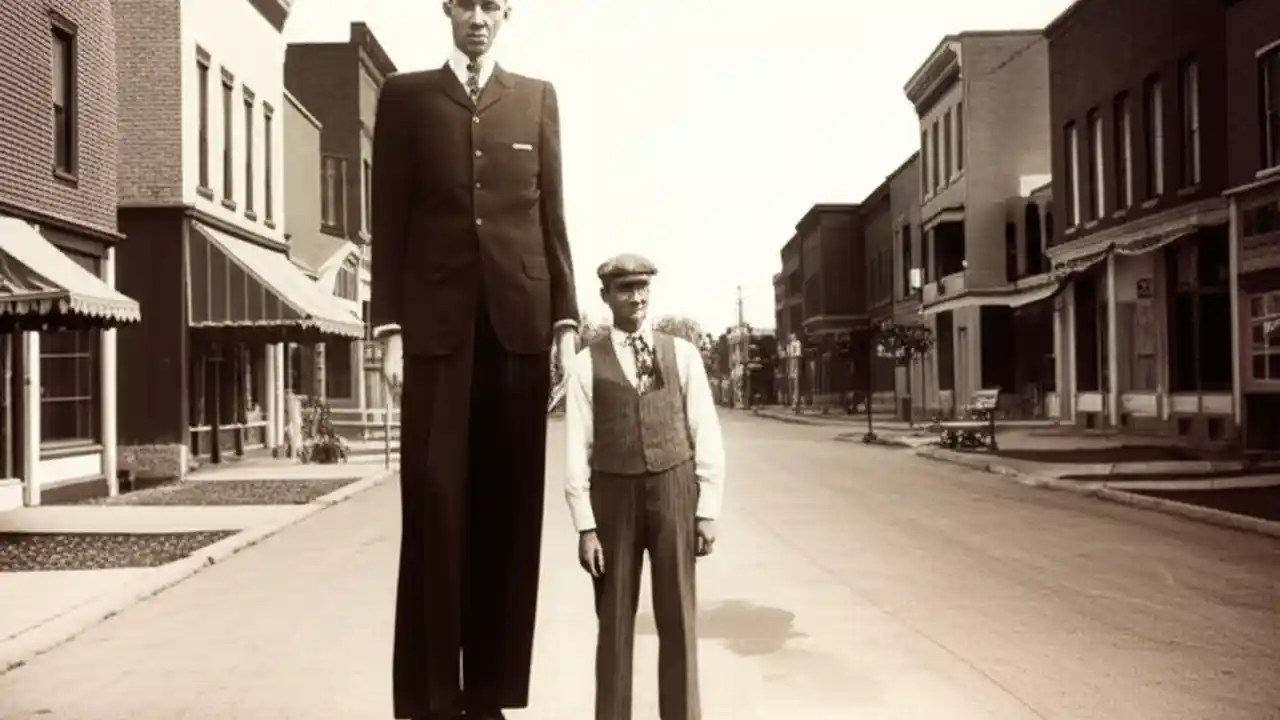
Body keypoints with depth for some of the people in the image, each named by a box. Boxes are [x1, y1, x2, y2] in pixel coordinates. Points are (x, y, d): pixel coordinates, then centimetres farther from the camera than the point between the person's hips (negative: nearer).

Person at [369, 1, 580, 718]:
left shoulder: (537, 97, 16)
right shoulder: (406, 95, 12)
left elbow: (552, 215, 11)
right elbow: (390, 220, 6)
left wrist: (566, 317, 3)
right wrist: (389, 325, -3)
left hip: (520, 321, 2)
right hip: (438, 323, -1)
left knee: (508, 510, 1)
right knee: (436, 507, -3)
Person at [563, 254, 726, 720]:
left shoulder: (682, 354, 4)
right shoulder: (587, 363, 1)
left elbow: (706, 436, 2)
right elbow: (577, 449, -2)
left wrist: (708, 511, -3)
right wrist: (585, 526, -7)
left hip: (674, 494, 1)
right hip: (613, 497, 0)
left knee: (677, 621, 6)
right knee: (614, 624, 7)